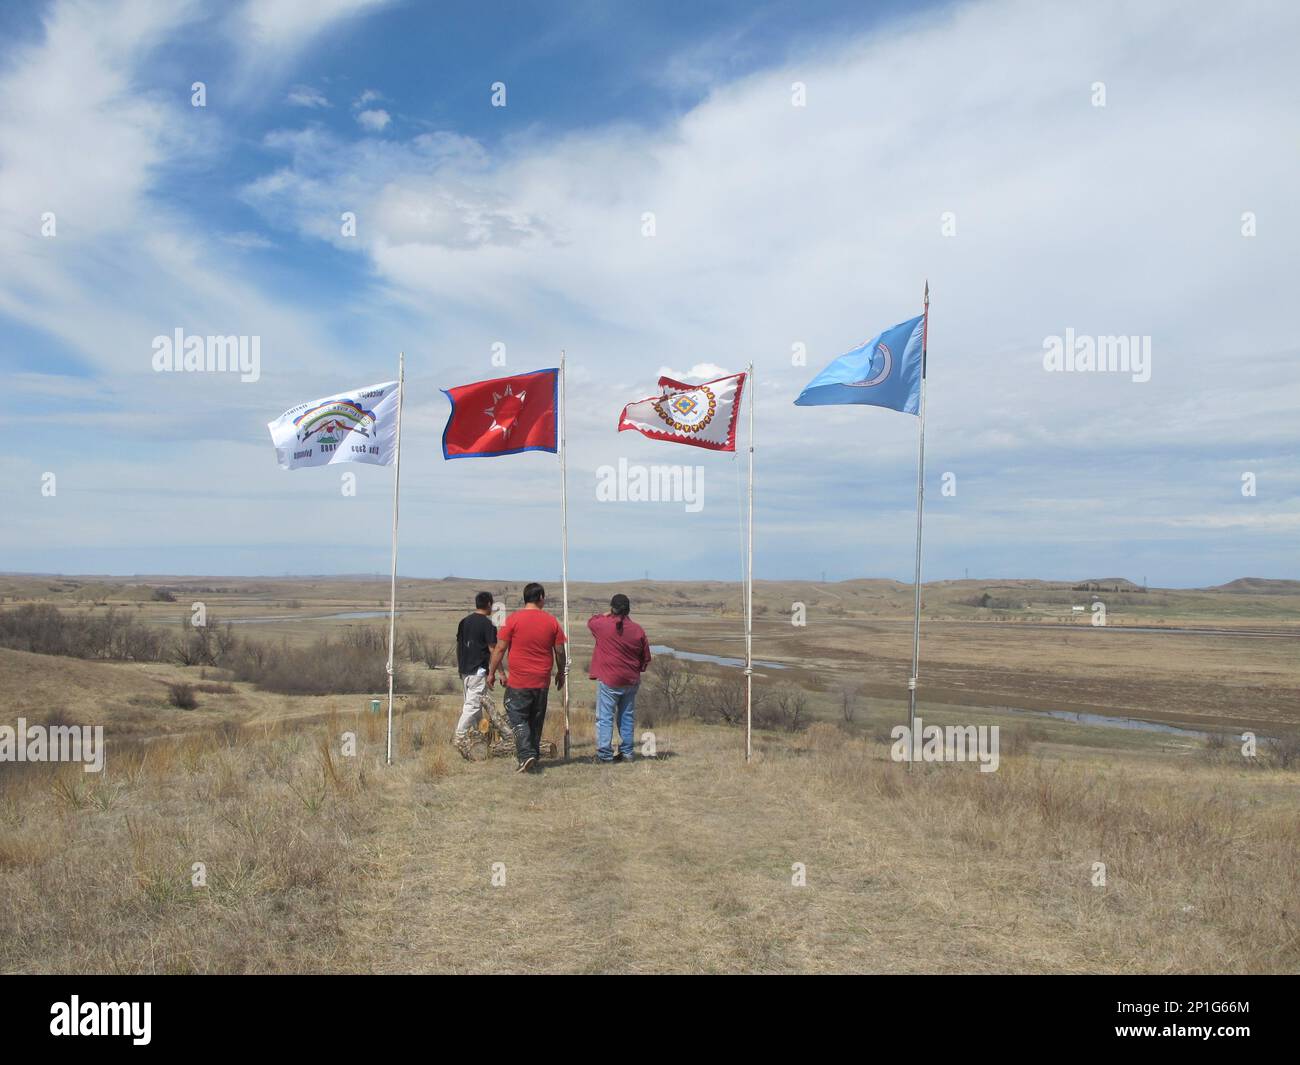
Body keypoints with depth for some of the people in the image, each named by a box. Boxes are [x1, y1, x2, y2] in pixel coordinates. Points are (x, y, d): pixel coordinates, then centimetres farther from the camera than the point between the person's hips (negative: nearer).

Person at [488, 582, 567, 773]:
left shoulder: (514, 619, -7)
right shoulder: (552, 621, 1)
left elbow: (500, 648, -7)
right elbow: (560, 651, 5)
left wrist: (492, 672, 3)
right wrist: (561, 673, 20)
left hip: (518, 681, -3)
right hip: (542, 681, 3)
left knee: (518, 719, 1)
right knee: (536, 721, 15)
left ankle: (526, 755, -14)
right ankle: (534, 755, 23)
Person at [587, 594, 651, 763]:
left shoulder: (603, 625, -9)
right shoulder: (638, 630, 0)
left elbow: (591, 622, 15)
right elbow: (646, 657, 7)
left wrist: (606, 614, 22)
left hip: (608, 681, -4)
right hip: (631, 681, 4)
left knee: (604, 718, 0)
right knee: (626, 717, 14)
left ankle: (605, 754, -3)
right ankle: (626, 753, 17)